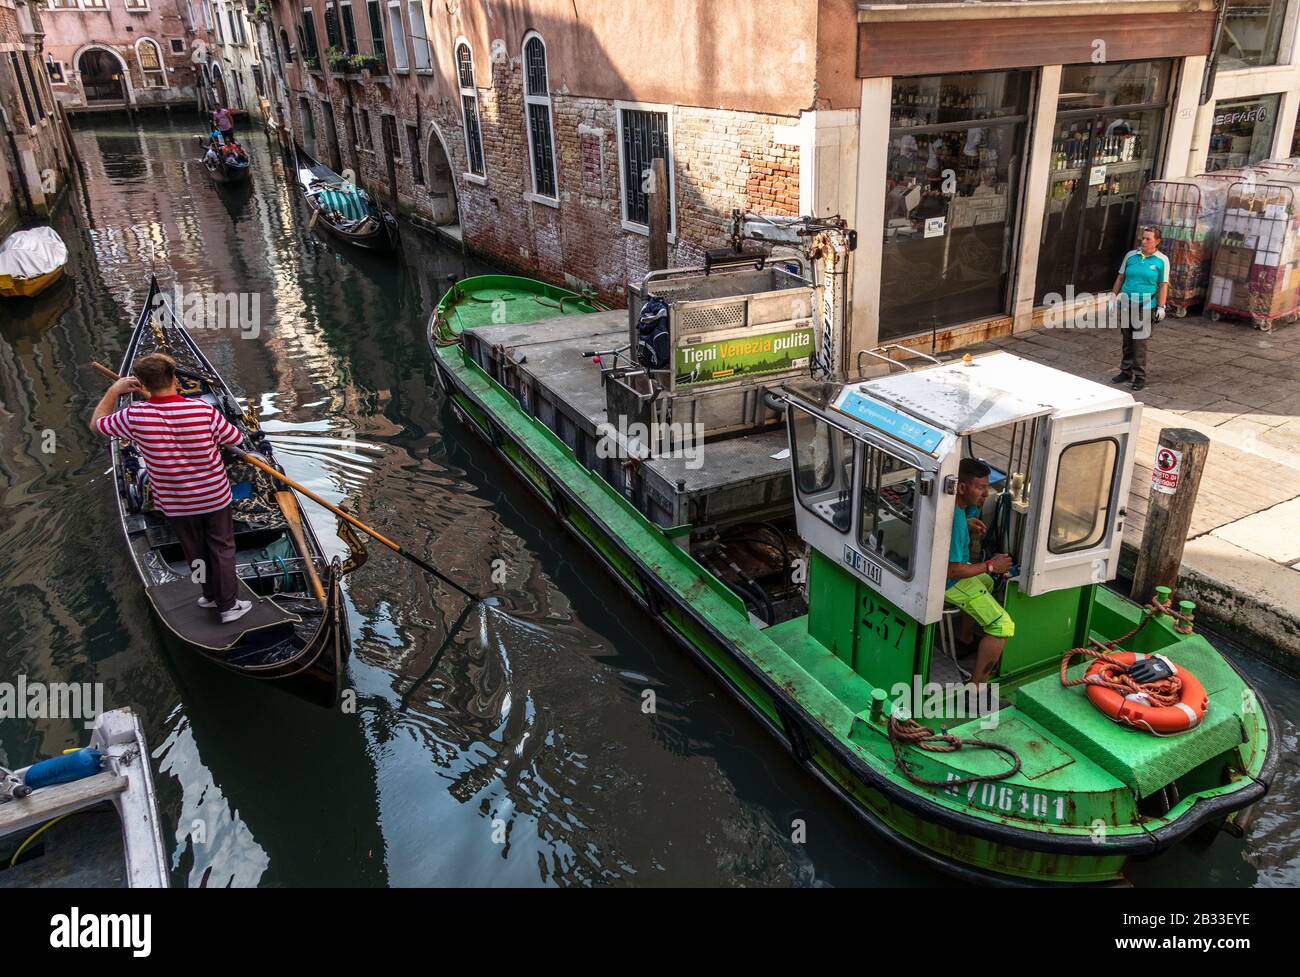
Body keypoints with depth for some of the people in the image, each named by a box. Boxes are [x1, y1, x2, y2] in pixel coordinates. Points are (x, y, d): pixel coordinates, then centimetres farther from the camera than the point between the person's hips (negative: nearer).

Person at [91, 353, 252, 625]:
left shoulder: (134, 416, -19)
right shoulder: (204, 410, -22)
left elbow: (96, 424, 2)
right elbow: (236, 438, -5)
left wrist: (114, 390, 8)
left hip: (176, 505, 1)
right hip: (215, 498, -1)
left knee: (195, 552, 22)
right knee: (222, 550, 15)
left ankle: (211, 594, 40)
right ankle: (228, 605, 22)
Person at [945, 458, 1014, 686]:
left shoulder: (957, 505, -4)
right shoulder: (954, 520, -34)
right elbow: (953, 570, -31)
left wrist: (967, 523, 5)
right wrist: (991, 566, -20)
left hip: (953, 568, 11)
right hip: (950, 582, -11)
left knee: (987, 582, 39)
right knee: (1003, 625, -14)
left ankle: (966, 640, 52)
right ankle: (977, 688, -6)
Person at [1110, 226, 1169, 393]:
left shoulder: (1162, 260, -2)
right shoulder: (1131, 255, 6)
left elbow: (1163, 285, -2)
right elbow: (1121, 278, 13)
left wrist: (1161, 307, -8)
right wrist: (1113, 296, 9)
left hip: (1146, 305, -4)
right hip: (1126, 303, 4)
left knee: (1139, 342, -6)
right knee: (1127, 341, 11)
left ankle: (1140, 376, 1)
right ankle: (1126, 371, 22)